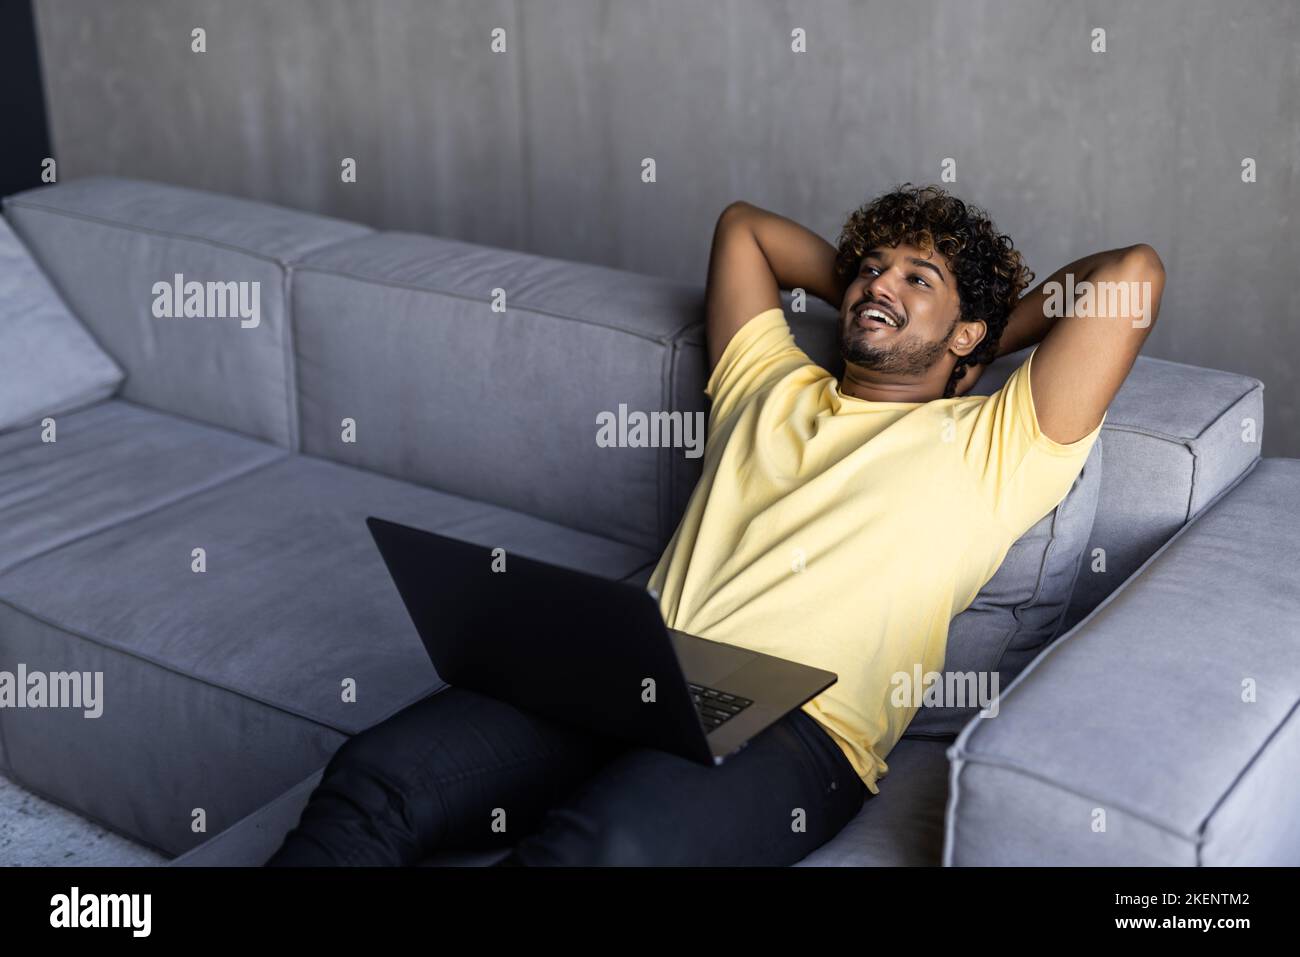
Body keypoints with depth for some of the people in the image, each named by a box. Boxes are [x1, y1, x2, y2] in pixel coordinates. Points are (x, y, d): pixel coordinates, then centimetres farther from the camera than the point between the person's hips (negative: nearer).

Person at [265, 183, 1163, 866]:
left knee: (596, 847, -38)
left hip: (793, 724, -5)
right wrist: (861, 288, 41)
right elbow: (744, 223, 43)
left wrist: (990, 335, 21)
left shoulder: (988, 447, 15)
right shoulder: (769, 387, 28)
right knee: (374, 776, -22)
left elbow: (1133, 273, 8)